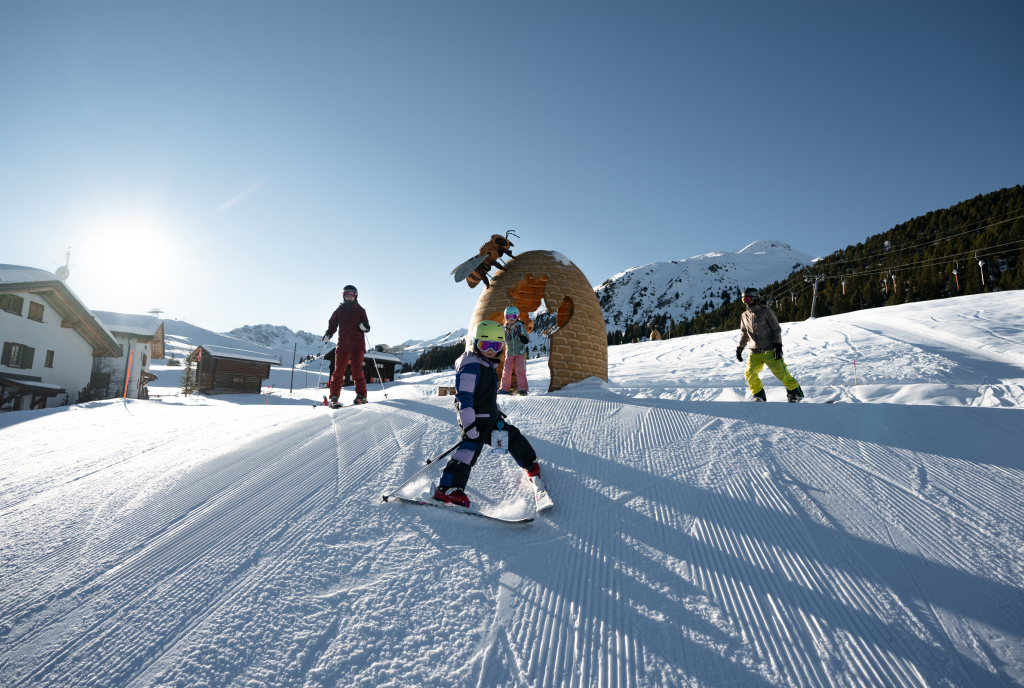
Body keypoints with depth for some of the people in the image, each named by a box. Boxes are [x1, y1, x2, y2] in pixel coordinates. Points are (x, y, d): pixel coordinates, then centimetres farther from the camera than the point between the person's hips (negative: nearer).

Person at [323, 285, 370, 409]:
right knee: (338, 371, -2)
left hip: (357, 344, -2)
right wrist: (328, 334, -1)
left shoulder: (360, 310, 8)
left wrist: (365, 327, -16)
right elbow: (332, 324, 17)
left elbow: (367, 327, 7)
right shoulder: (339, 310, 12)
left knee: (357, 370, -9)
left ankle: (361, 395, 1)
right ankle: (334, 397, 6)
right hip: (343, 344, 2)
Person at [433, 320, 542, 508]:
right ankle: (448, 489, -23)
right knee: (470, 448, -23)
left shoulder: (488, 365, 14)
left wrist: (498, 412, 27)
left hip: (491, 417, 10)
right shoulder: (471, 365, -18)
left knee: (512, 436, 19)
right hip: (475, 419, -10)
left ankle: (530, 464, 42)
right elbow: (464, 396, -24)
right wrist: (469, 425, -29)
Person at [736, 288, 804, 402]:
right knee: (749, 373, -6)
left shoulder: (765, 311, -4)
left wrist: (778, 345, -11)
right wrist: (740, 348, 16)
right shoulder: (745, 316, 11)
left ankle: (795, 393, 10)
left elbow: (777, 329, -3)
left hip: (770, 350, -5)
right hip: (755, 352, 5)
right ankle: (759, 397, 9)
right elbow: (744, 334, 22)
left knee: (781, 372, -9)